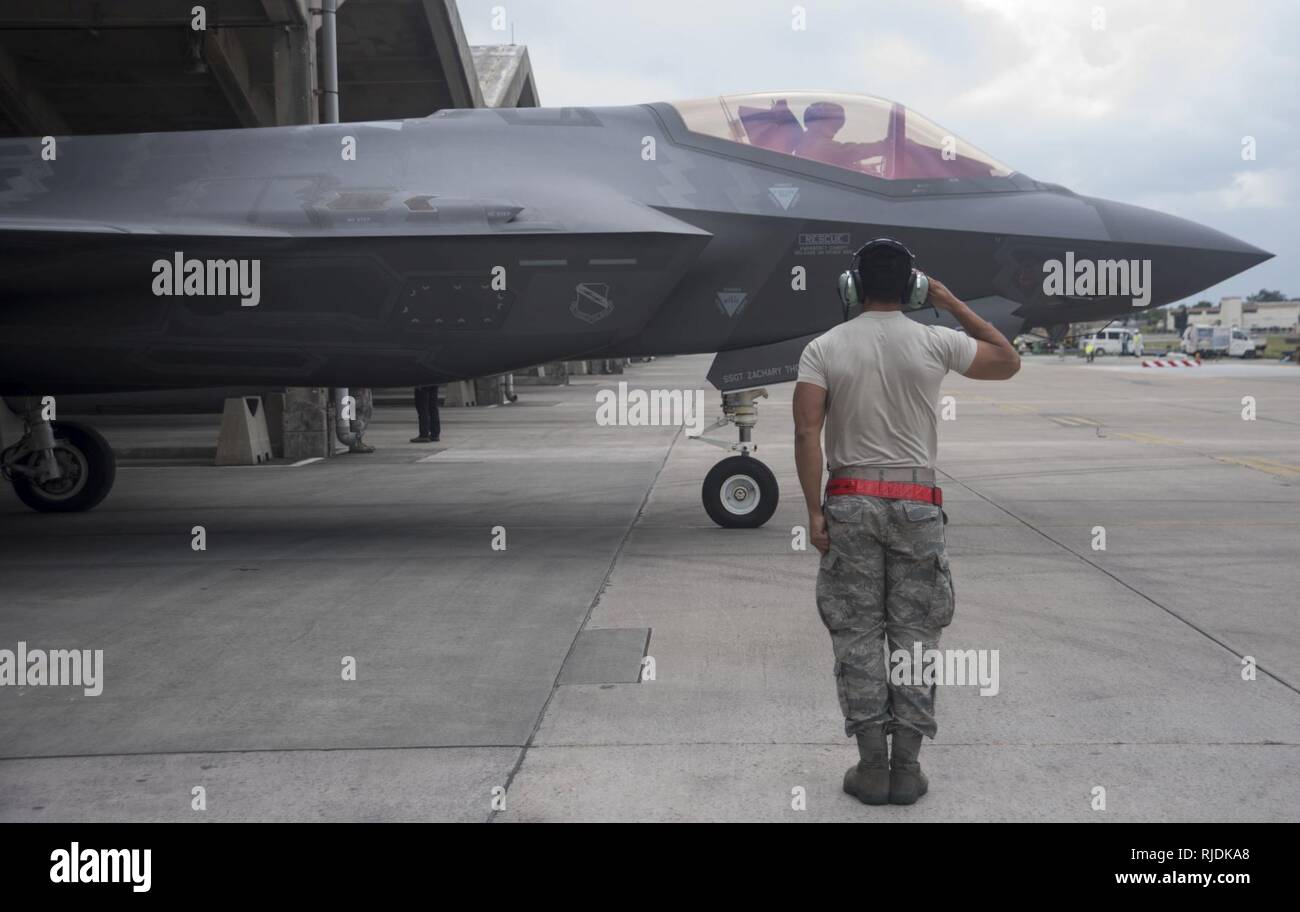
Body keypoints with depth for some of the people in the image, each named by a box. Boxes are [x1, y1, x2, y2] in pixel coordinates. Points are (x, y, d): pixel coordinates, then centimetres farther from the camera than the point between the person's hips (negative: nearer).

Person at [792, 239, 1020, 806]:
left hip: (850, 502, 0)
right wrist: (952, 303, 16)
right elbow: (1008, 362, 15)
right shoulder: (936, 343, -1)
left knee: (857, 635, 6)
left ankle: (872, 767, 7)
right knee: (914, 635, 8)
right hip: (916, 504, 0)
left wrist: (815, 511, -7)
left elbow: (807, 431, -10)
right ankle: (907, 769, 10)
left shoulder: (824, 348, -1)